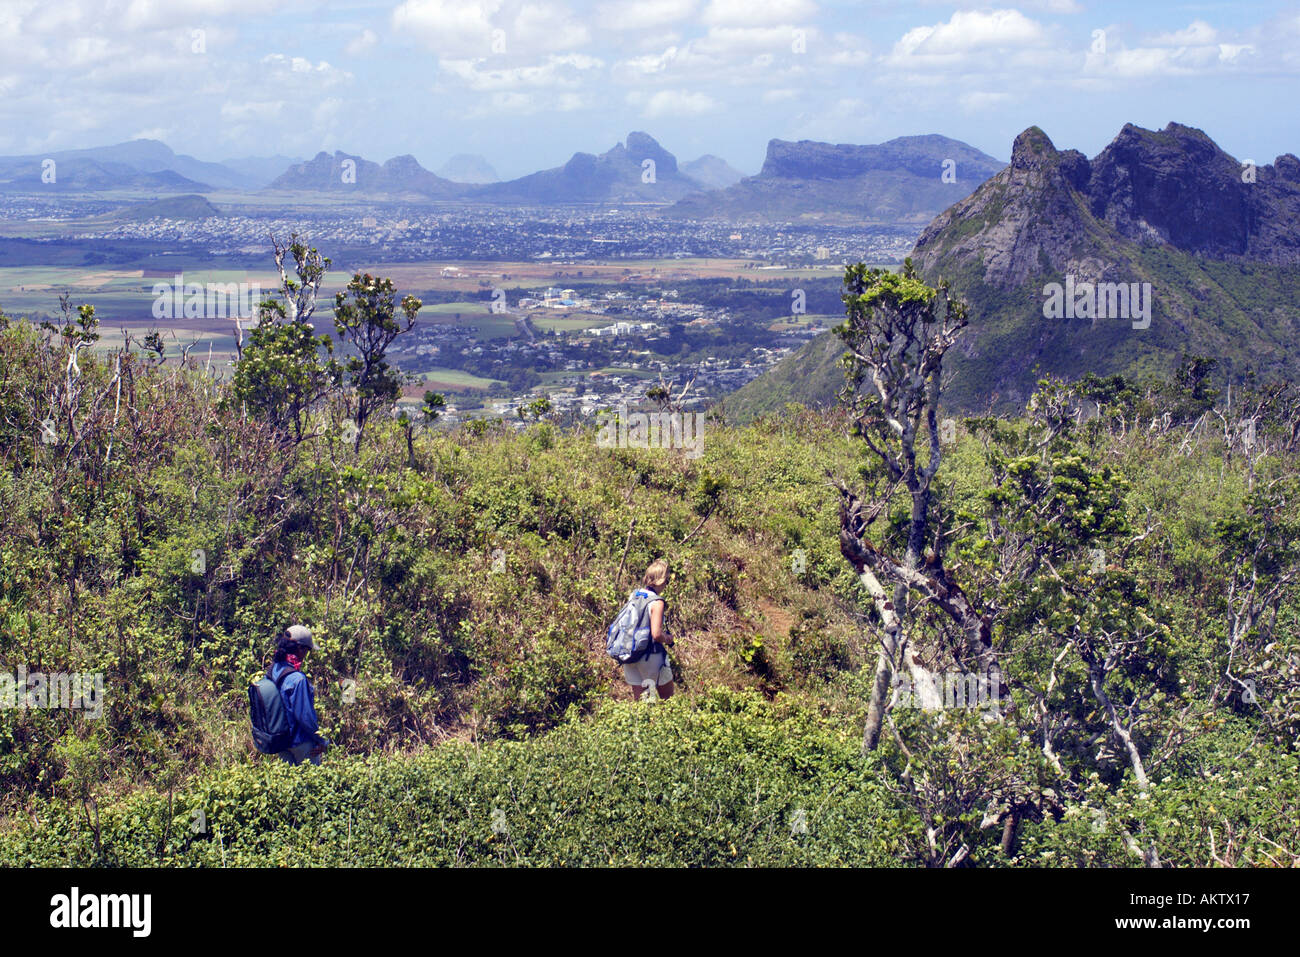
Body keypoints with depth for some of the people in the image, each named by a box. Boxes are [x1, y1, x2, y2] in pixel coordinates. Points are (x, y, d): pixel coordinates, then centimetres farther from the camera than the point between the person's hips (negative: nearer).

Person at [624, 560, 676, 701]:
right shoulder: (657, 603, -17)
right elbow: (656, 634, -23)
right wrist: (668, 638, -2)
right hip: (651, 656, -7)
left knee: (639, 700, 12)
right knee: (668, 700, 9)